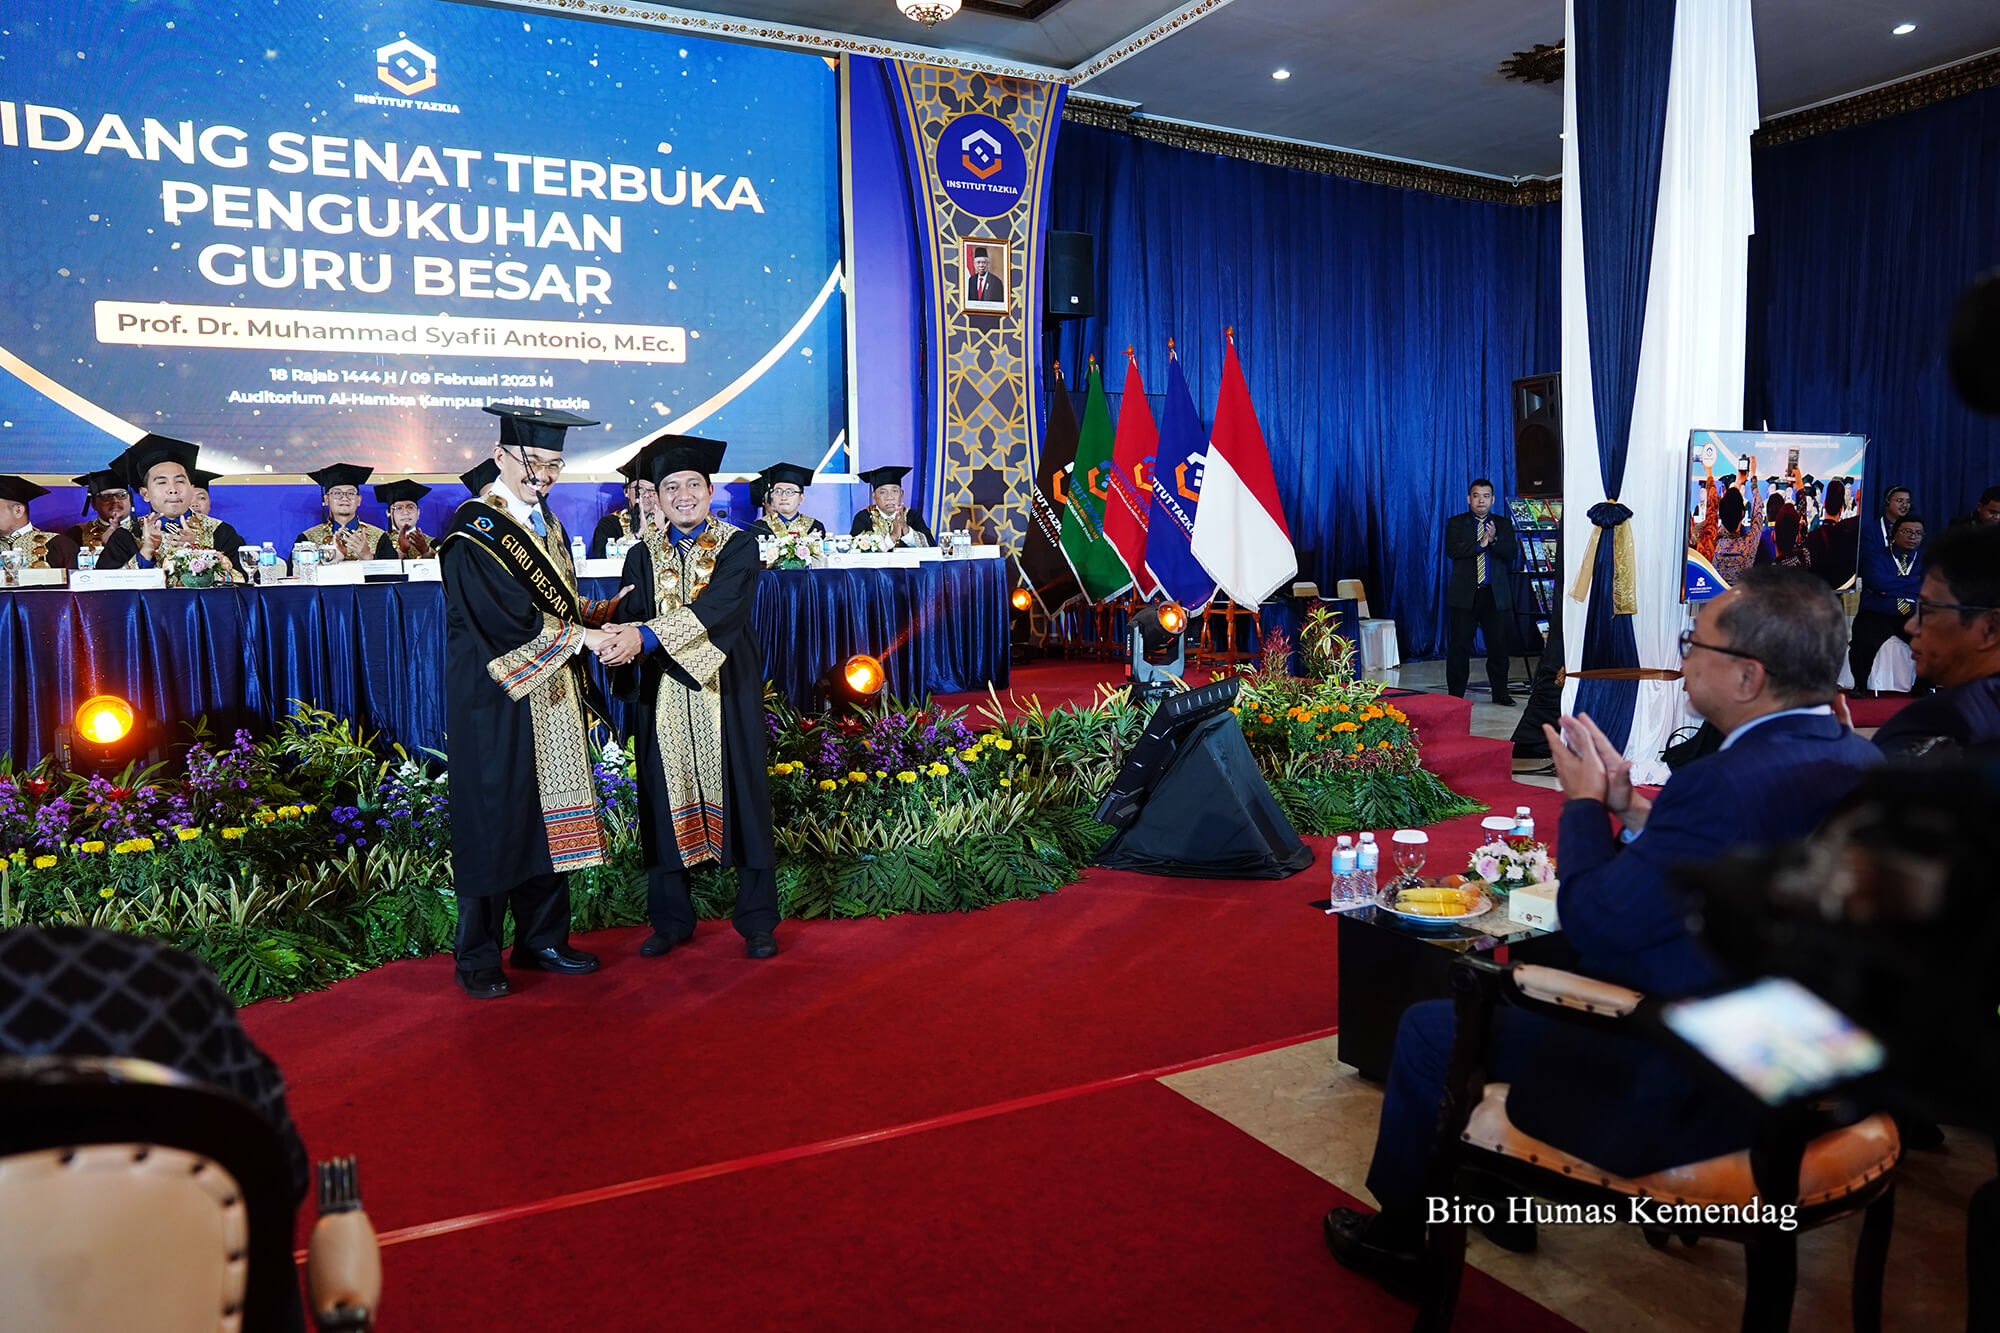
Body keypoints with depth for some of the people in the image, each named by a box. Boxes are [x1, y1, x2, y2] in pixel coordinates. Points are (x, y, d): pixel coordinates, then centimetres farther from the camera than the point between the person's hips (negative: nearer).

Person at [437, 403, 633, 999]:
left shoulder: (546, 524, 15)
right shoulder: (474, 530, -11)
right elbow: (507, 620, -19)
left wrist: (604, 612, 2)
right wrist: (583, 636, -16)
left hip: (551, 701, 7)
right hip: (496, 702, -7)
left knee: (549, 816, 11)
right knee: (494, 823, -1)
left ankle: (542, 939, 22)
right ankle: (477, 958, 12)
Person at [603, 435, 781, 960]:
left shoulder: (738, 545, 0)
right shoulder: (643, 555, 11)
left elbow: (719, 605, -17)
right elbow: (631, 619, 1)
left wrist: (648, 636, -28)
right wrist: (620, 645, -24)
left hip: (725, 690, -3)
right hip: (664, 695, 3)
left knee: (740, 794, 1)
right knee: (666, 799, 5)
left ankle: (757, 920, 11)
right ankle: (671, 919, 18)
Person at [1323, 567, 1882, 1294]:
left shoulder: (1729, 783, -31)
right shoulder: (1858, 760, -2)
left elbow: (1590, 921, -21)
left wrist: (1585, 802, -7)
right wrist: (1629, 806, 3)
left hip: (1690, 1098, -9)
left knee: (1429, 1028, 7)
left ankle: (1398, 1237, 30)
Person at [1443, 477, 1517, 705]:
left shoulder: (1504, 523, 12)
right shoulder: (1456, 523, 8)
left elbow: (1513, 554, 0)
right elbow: (1452, 550, -8)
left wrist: (1495, 540, -16)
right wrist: (1480, 544, -14)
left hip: (1496, 594, 2)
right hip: (1464, 594, -1)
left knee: (1498, 647, 4)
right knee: (1459, 646, -1)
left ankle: (1500, 693, 16)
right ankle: (1456, 695, 6)